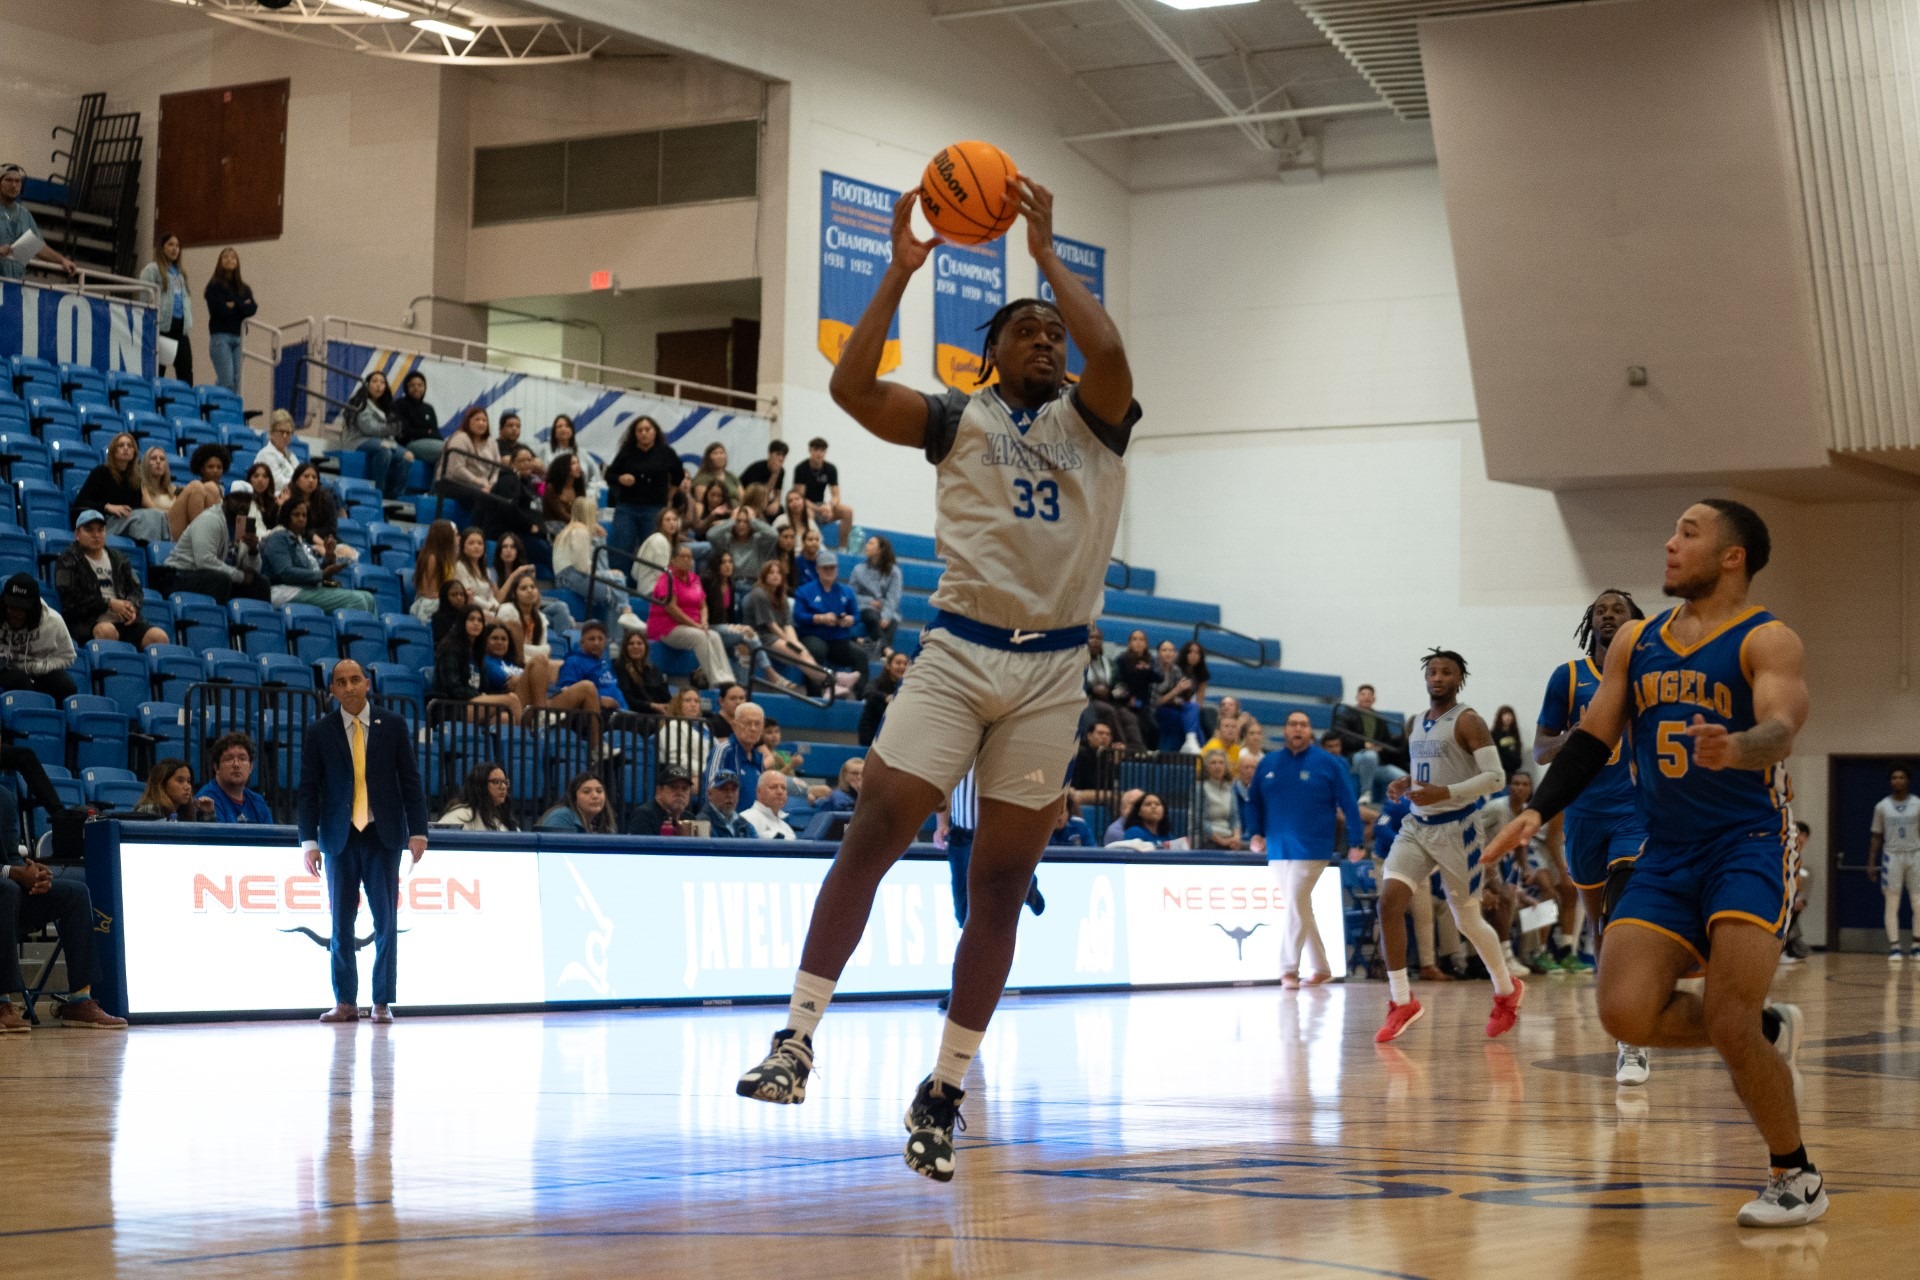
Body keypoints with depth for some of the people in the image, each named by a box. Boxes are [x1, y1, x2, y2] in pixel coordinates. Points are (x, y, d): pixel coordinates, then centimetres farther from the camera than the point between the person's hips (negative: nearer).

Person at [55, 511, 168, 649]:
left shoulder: (118, 559, 23)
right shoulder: (68, 561, 6)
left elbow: (135, 590, 21)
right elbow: (71, 599, -5)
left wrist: (131, 605, -4)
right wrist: (109, 604, -11)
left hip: (124, 620, 5)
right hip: (87, 622, -5)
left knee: (160, 637, -21)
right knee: (107, 631, -40)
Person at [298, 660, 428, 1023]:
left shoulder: (393, 726, 4)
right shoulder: (319, 733, 3)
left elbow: (410, 780, 4)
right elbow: (308, 789, 3)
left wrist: (417, 831, -3)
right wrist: (309, 841, -4)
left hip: (383, 836, 0)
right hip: (340, 837, 0)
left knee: (386, 922, 0)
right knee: (341, 922, 2)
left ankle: (382, 1002, 6)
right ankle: (345, 1002, 10)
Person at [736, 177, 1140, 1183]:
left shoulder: (1090, 419, 8)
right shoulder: (959, 421, 8)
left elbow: (1107, 352, -15)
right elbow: (852, 387, -8)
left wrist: (1045, 252, -8)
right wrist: (901, 271, -9)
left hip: (1052, 670, 1)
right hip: (960, 651, -1)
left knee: (1001, 881, 2)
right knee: (874, 830, -14)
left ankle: (944, 1094, 9)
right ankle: (799, 1038, -9)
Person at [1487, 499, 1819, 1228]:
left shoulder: (1767, 641, -7)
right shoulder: (1635, 642, 11)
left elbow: (1780, 729, -24)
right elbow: (1593, 738, 13)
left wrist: (1737, 747, -47)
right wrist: (1538, 811, -1)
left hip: (1749, 844, -6)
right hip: (1665, 854, 6)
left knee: (1728, 1021, -19)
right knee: (1626, 1012, -12)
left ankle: (1797, 1179, 3)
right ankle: (1767, 1032, 16)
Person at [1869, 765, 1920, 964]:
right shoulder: (1882, 806, 3)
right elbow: (1876, 836, 7)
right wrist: (1871, 864, 2)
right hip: (1892, 856, 0)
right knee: (1892, 904, -1)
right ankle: (1894, 948, 0)